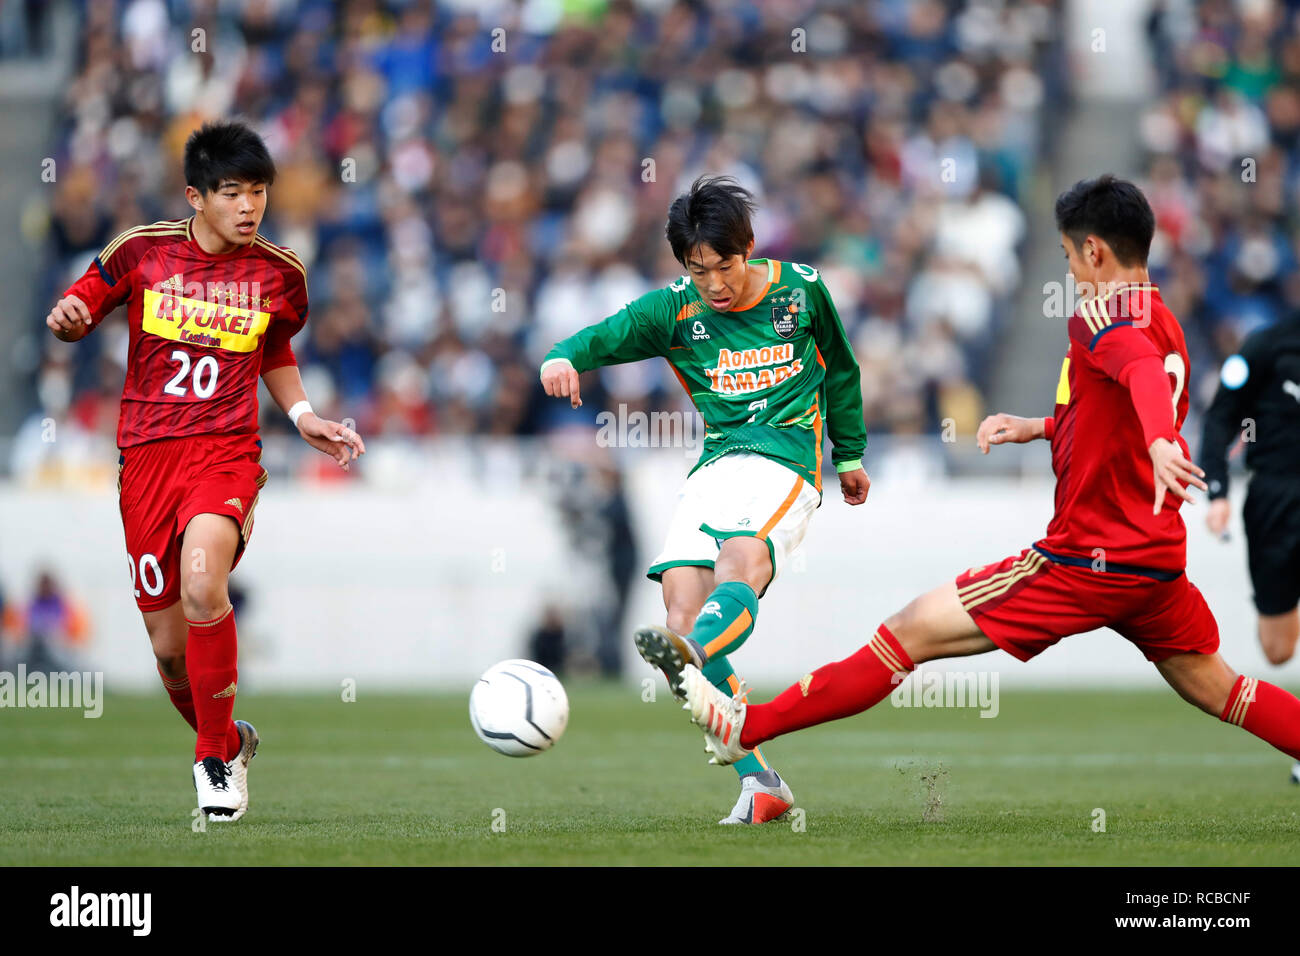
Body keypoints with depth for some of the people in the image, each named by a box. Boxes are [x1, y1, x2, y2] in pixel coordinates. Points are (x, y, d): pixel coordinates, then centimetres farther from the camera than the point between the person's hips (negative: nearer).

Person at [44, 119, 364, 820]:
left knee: (202, 583, -31)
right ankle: (228, 741, 36)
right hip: (147, 454, 1)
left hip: (227, 452, -1)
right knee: (170, 647, 4)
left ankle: (216, 758, -15)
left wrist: (303, 418, 10)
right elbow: (81, 305, 11)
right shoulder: (143, 251, 1)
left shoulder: (279, 275, 5)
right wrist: (67, 317, -13)